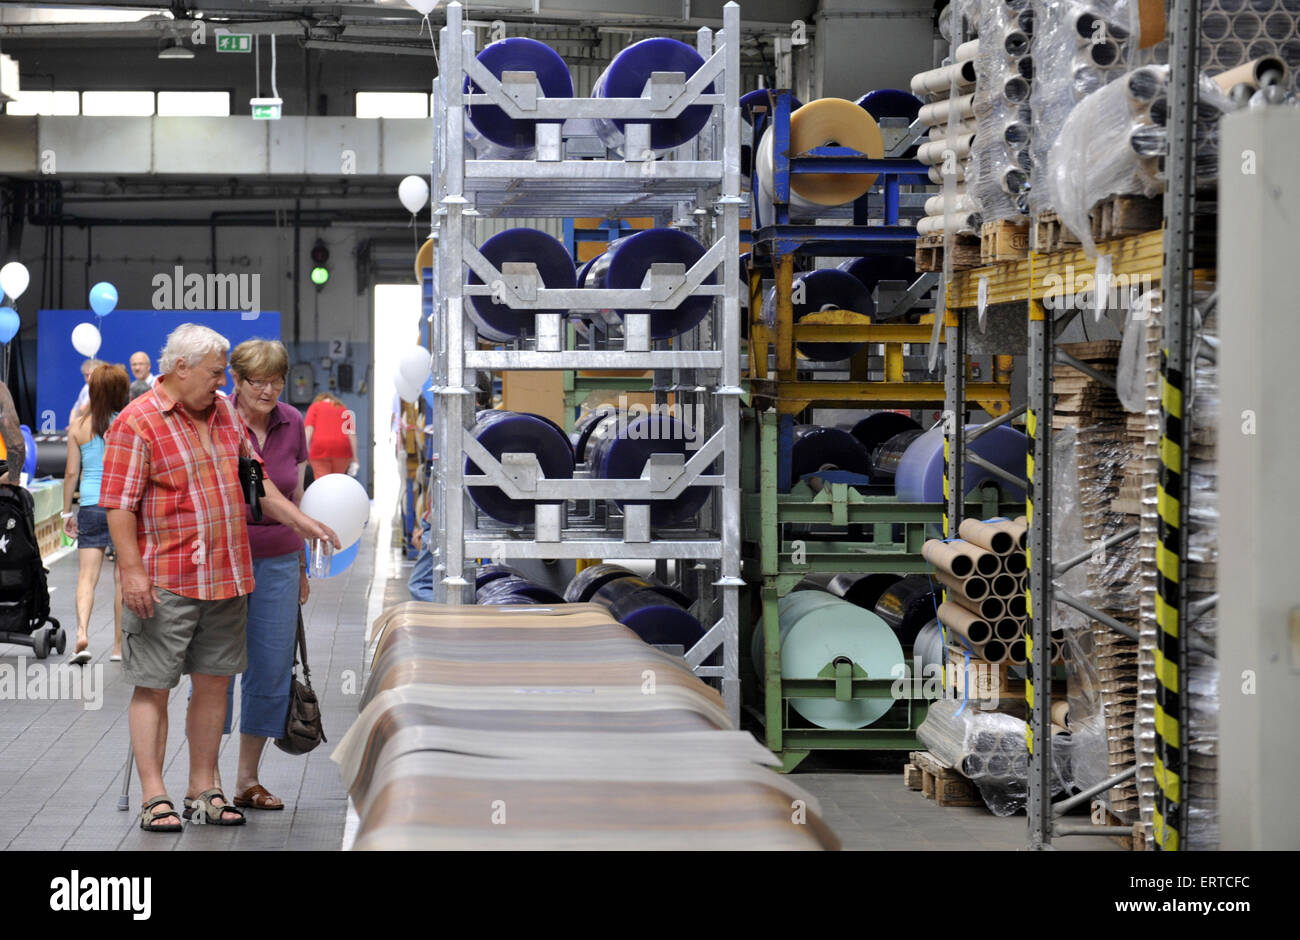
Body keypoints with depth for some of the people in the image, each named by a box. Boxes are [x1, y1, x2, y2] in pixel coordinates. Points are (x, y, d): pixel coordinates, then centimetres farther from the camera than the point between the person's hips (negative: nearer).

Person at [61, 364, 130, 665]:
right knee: (123, 577, 8)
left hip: (90, 506, 1)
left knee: (87, 575, 0)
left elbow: (71, 472, 3)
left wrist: (67, 512, 11)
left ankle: (82, 633, -21)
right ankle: (119, 645, 14)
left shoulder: (79, 427, 0)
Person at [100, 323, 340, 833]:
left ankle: (203, 790, 18)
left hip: (226, 580, 7)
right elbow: (119, 505, -12)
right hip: (163, 585, -7)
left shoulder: (225, 413, 13)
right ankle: (154, 797, 1)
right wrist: (132, 571, -18)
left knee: (214, 683, 10)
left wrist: (304, 523, 15)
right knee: (153, 688, -2)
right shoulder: (137, 423, -9)